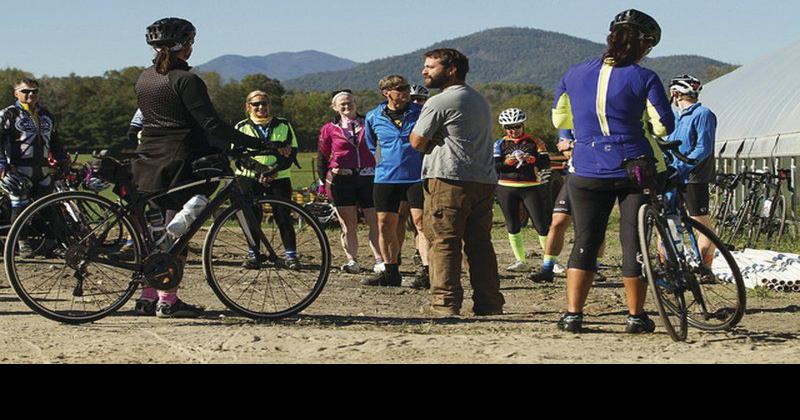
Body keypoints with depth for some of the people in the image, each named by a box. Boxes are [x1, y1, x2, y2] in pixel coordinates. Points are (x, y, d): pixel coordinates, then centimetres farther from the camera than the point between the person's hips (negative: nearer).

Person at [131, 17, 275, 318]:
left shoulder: (144, 79, 11)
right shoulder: (186, 80, -13)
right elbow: (212, 124, -19)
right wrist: (255, 144, -20)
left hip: (149, 164, 7)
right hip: (180, 163, -7)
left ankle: (147, 298, 13)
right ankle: (167, 301, -1)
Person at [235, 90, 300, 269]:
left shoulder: (283, 125, 9)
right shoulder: (242, 127, 7)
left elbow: (293, 152, 6)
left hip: (279, 177, 0)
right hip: (250, 177, 0)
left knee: (283, 216, -7)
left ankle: (291, 255, -1)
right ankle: (253, 254, 7)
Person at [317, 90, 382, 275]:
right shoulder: (329, 129, 9)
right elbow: (323, 157, 13)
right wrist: (322, 184, 7)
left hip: (368, 177, 1)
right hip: (341, 180, -1)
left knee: (375, 222, -5)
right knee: (348, 224, -1)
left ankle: (379, 261, -4)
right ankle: (352, 261, 4)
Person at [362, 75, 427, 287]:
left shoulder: (421, 113, -1)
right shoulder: (373, 117, 6)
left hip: (416, 176, -3)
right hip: (385, 179, 3)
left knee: (421, 221, -11)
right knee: (385, 224, 4)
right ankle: (391, 272, 15)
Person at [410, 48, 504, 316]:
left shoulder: (439, 103, -7)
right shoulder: (480, 100, 21)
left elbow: (417, 142, -5)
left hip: (448, 179, -8)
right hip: (485, 180, 8)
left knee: (444, 242, -4)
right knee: (480, 242, 10)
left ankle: (445, 302, -8)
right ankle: (489, 301, 9)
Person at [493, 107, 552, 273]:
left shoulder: (534, 142, 3)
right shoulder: (500, 144, 8)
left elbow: (546, 163, -6)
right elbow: (493, 166, -1)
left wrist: (531, 159, -23)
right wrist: (506, 163, -20)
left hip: (531, 188, -2)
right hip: (506, 189, 2)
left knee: (541, 225, -5)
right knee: (513, 227, 4)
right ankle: (521, 262, 12)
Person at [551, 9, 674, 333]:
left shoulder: (575, 75, 4)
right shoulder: (644, 78, -7)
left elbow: (559, 120, 14)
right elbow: (664, 126, -6)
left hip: (587, 173, 3)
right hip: (634, 171, -3)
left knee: (585, 242, 10)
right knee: (634, 243, 6)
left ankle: (572, 314, 4)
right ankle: (636, 316, 11)